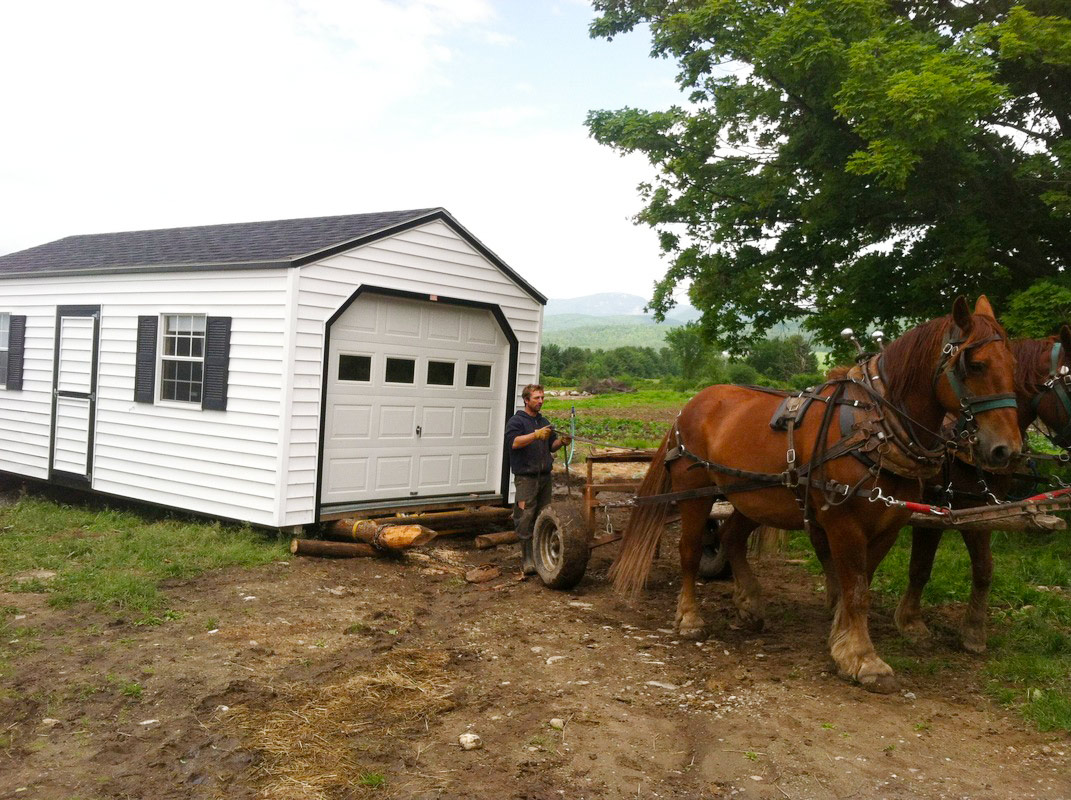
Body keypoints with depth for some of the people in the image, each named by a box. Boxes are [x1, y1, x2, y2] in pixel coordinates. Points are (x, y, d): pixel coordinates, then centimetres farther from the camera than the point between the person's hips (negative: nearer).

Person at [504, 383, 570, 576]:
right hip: (526, 477, -7)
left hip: (544, 476, 7)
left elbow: (551, 445, 22)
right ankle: (527, 559, -5)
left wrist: (561, 441, 0)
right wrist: (536, 435, -30)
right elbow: (513, 442, -19)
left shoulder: (544, 422, 18)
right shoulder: (516, 421, -3)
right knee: (526, 519, -9)